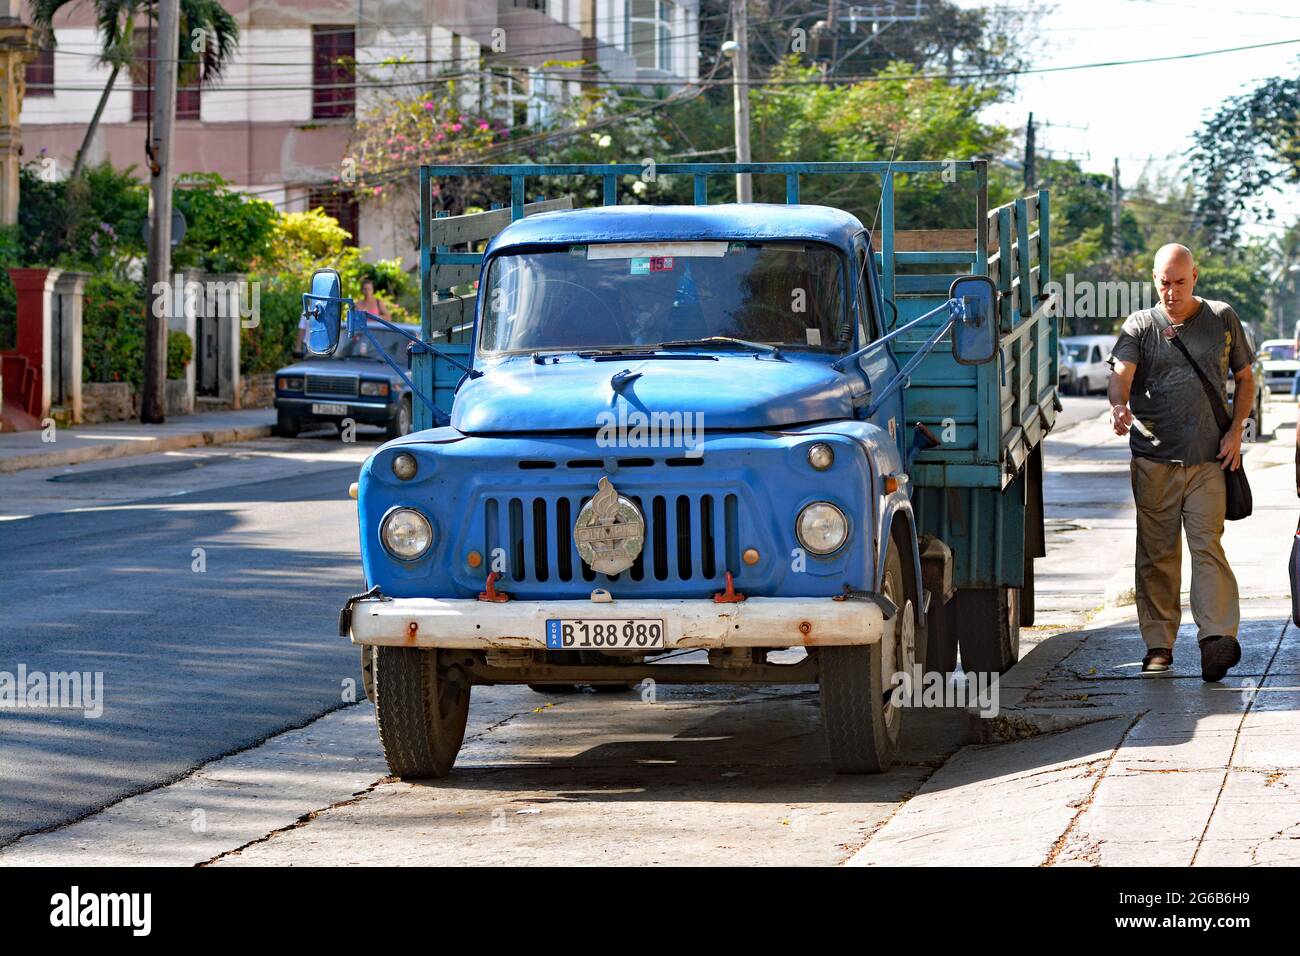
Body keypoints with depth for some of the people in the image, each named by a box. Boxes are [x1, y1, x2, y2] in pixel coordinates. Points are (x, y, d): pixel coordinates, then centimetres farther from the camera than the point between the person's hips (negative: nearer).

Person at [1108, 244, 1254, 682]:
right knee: (1157, 554, 4)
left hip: (1208, 460, -1)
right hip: (1153, 458, 1)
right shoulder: (1139, 326, 6)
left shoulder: (1222, 320, 10)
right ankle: (1159, 644, 11)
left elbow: (1245, 379, 17)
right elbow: (1121, 373, -9)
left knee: (1207, 545, -12)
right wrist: (1118, 406, -32)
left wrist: (1235, 431, 2)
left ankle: (1217, 638, -21)